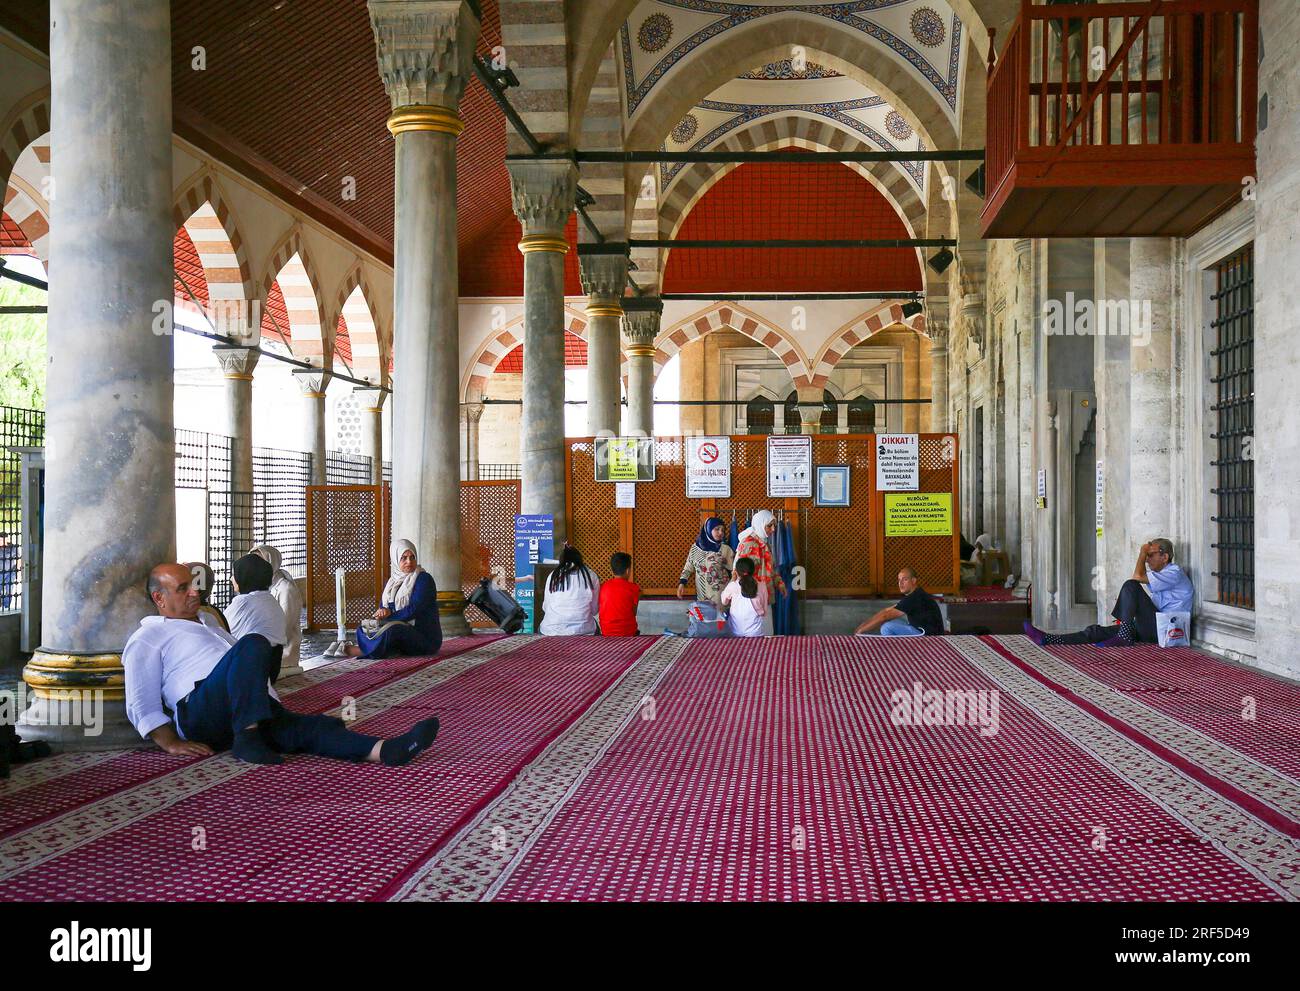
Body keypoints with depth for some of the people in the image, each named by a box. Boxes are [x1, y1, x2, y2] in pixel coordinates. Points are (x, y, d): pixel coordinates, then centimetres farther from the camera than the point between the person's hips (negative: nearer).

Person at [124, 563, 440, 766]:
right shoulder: (147, 638, 12)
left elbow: (250, 673, 34)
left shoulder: (207, 622, 36)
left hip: (247, 713, 6)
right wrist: (172, 743, -13)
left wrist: (278, 711, 20)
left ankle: (384, 751, -46)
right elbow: (141, 705, 2)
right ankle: (248, 741, -35)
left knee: (311, 726, -23)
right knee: (254, 644, -30)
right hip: (202, 711, -6)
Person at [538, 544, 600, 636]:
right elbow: (594, 609, 6)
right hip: (582, 630, 0)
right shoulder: (591, 576, 2)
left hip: (552, 631, 1)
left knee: (540, 629, 32)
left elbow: (545, 607, 10)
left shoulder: (553, 575, 4)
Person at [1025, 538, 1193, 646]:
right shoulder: (1162, 574, 26)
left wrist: (1142, 553, -2)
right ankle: (1047, 639, -12)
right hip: (1153, 631, 9)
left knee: (1131, 586, -22)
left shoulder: (1174, 573, -5)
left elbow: (1138, 577, -18)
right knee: (1099, 631, -4)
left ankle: (1124, 636, -23)